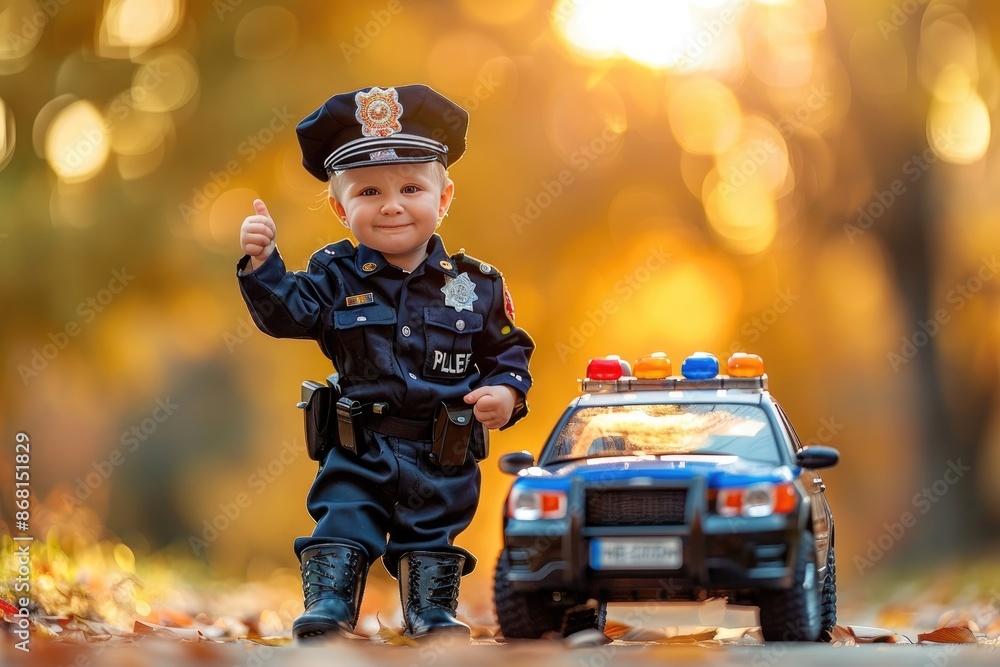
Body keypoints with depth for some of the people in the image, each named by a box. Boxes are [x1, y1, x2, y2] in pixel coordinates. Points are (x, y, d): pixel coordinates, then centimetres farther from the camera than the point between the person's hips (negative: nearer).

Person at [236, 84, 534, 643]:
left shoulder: (476, 284, -3)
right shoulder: (338, 276, -3)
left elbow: (508, 349, 5)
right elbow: (286, 313, -14)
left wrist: (507, 391, -14)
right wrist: (262, 262, -28)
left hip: (444, 456, 1)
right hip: (360, 448, 0)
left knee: (434, 535, 13)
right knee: (342, 522, 0)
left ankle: (434, 611, 26)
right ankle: (328, 603, 8)